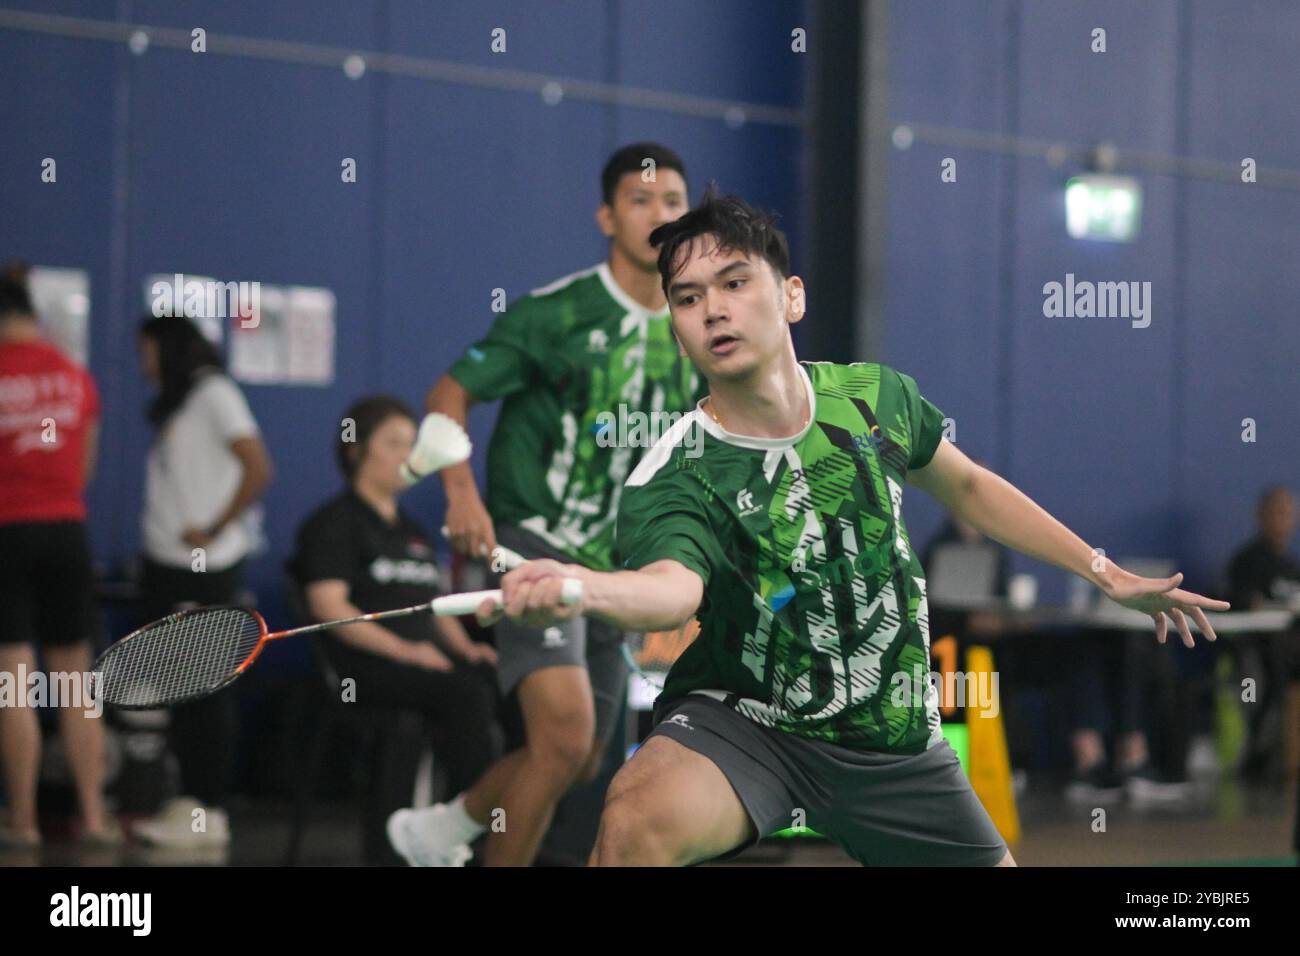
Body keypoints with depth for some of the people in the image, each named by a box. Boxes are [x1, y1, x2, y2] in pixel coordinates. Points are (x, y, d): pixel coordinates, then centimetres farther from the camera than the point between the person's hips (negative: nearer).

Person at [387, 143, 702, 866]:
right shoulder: (559, 313, -9)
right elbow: (451, 393, -6)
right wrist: (462, 492, -21)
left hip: (614, 566, 7)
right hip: (535, 541, -7)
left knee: (581, 765, 12)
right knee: (566, 732, -23)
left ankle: (439, 830, 35)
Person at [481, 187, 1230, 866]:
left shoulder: (873, 396, -5)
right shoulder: (673, 481, -20)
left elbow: (967, 487, 15)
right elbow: (671, 587, -42)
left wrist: (1107, 574, 16)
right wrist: (578, 586, -66)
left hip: (892, 742, 5)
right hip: (743, 721, -5)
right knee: (638, 819, -35)